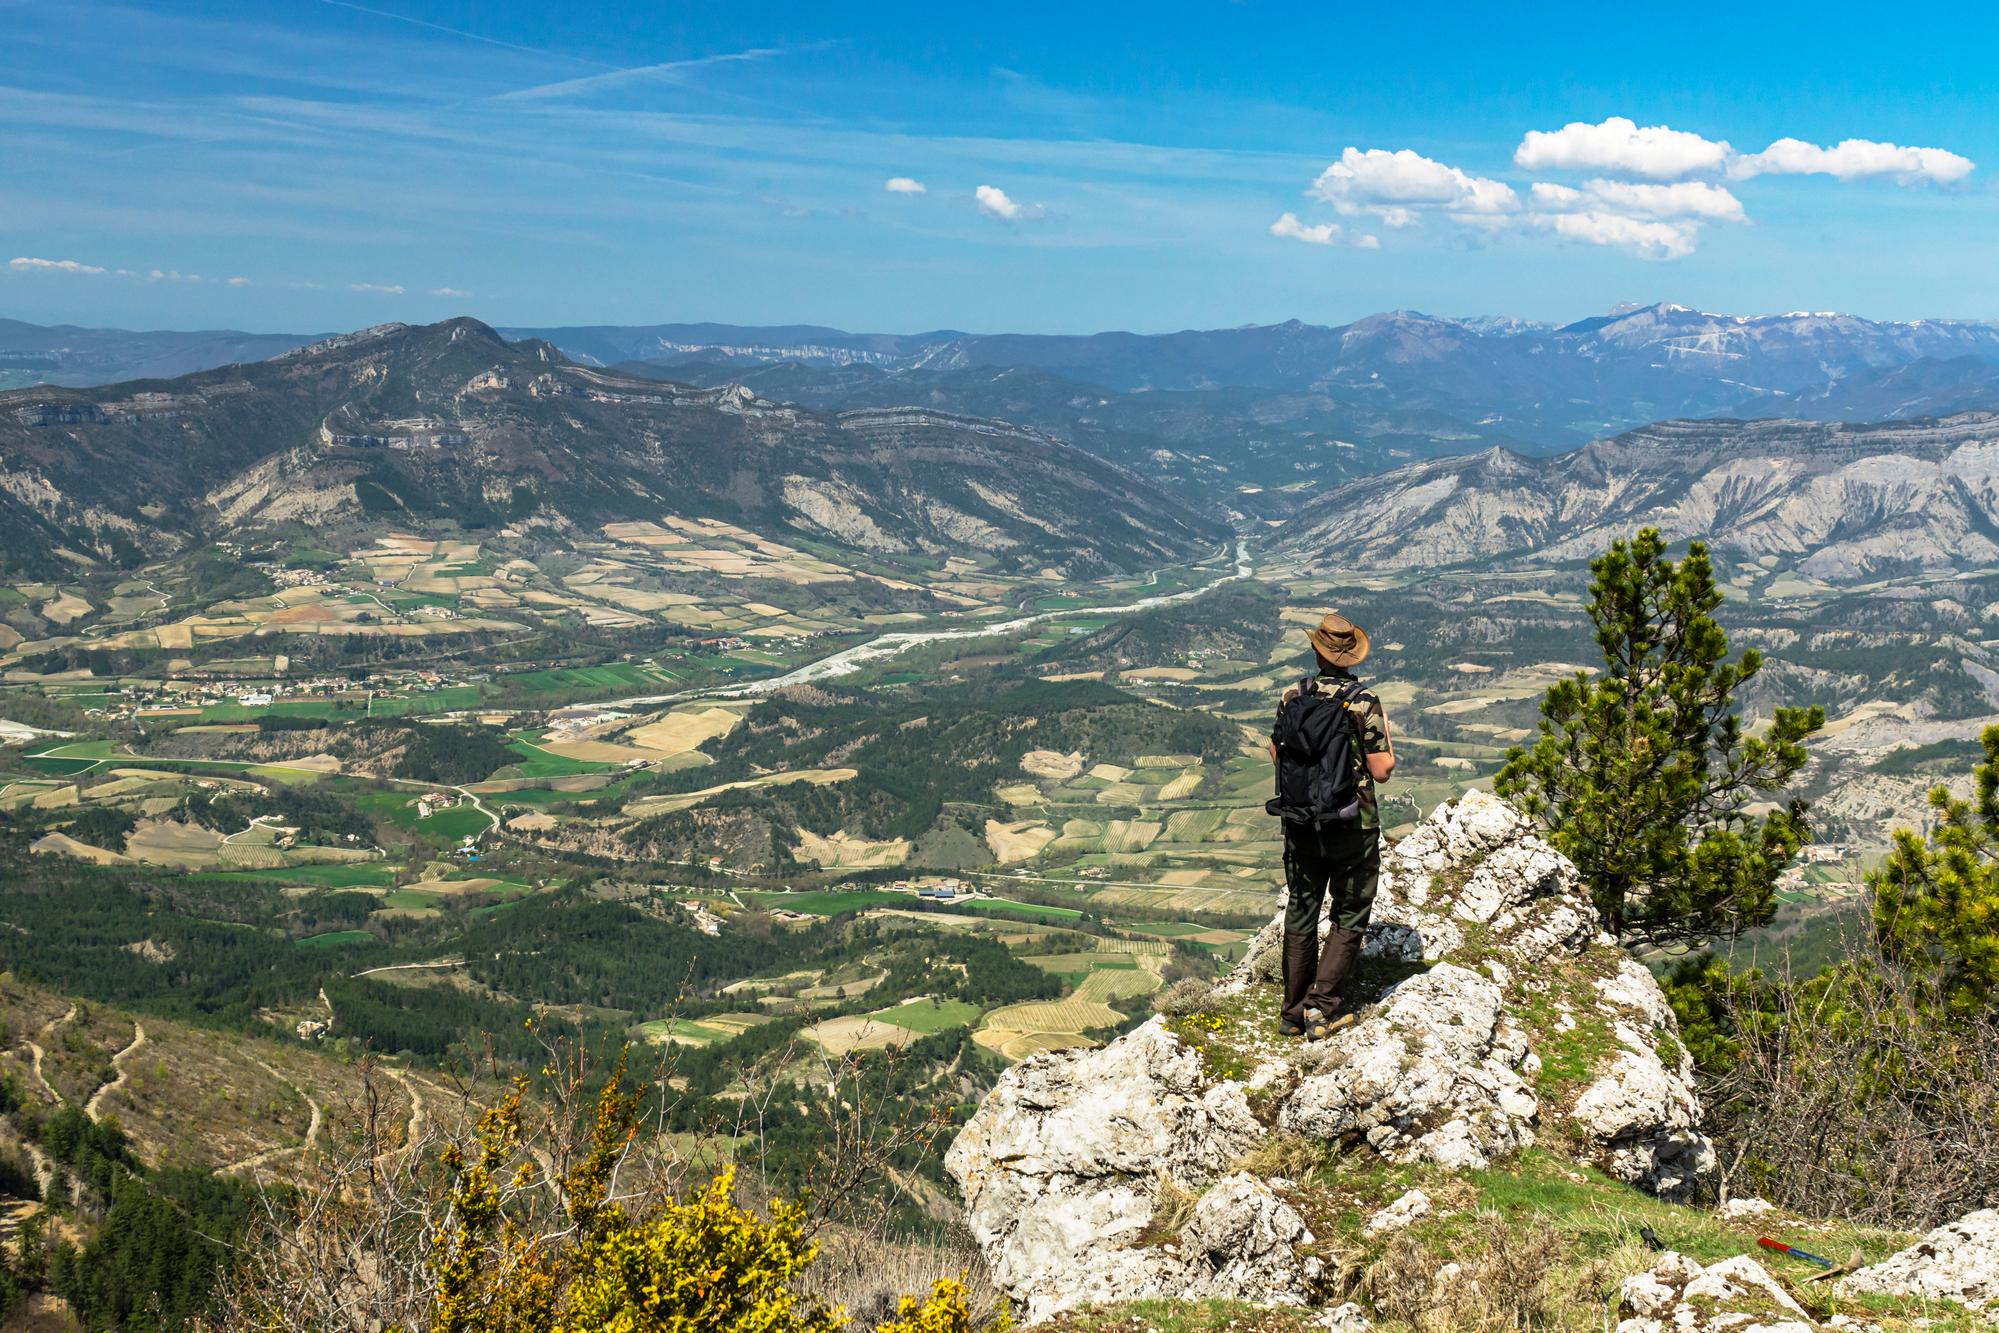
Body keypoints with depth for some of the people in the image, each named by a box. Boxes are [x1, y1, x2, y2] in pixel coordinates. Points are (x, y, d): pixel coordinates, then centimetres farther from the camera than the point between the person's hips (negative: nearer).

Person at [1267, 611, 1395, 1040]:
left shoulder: (1292, 697, -2)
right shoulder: (1365, 703, -14)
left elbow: (1275, 754, 9)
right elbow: (1382, 771, -13)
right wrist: (1385, 733, 3)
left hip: (1299, 826, 4)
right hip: (1353, 830, -4)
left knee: (1300, 916, 15)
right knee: (1348, 918, 10)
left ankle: (1293, 1012, 20)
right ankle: (1321, 1007, 1)